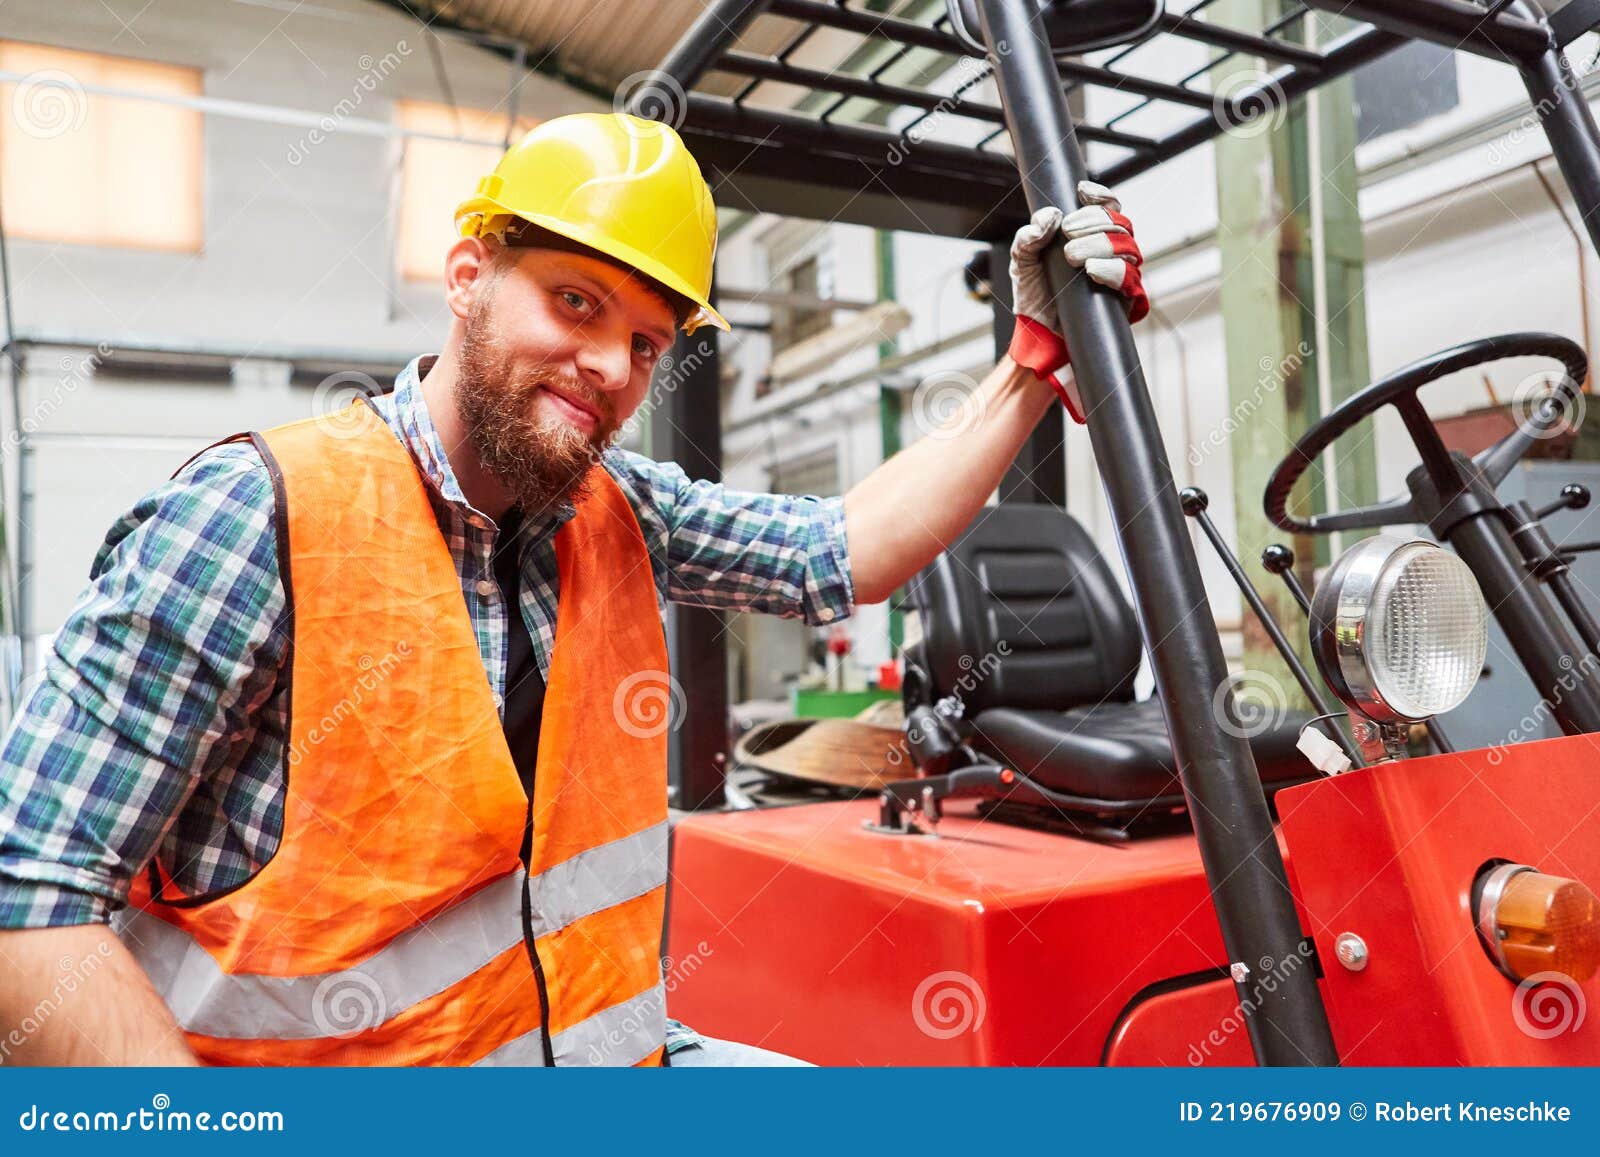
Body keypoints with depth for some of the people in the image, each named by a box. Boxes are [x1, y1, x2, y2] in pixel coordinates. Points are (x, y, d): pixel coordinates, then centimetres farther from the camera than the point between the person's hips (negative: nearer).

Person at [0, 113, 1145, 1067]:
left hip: (611, 1044, 5)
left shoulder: (623, 514, 2)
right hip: (317, 1054, -4)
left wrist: (1036, 353, 2)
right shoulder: (257, 518, -16)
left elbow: (846, 553, 5)